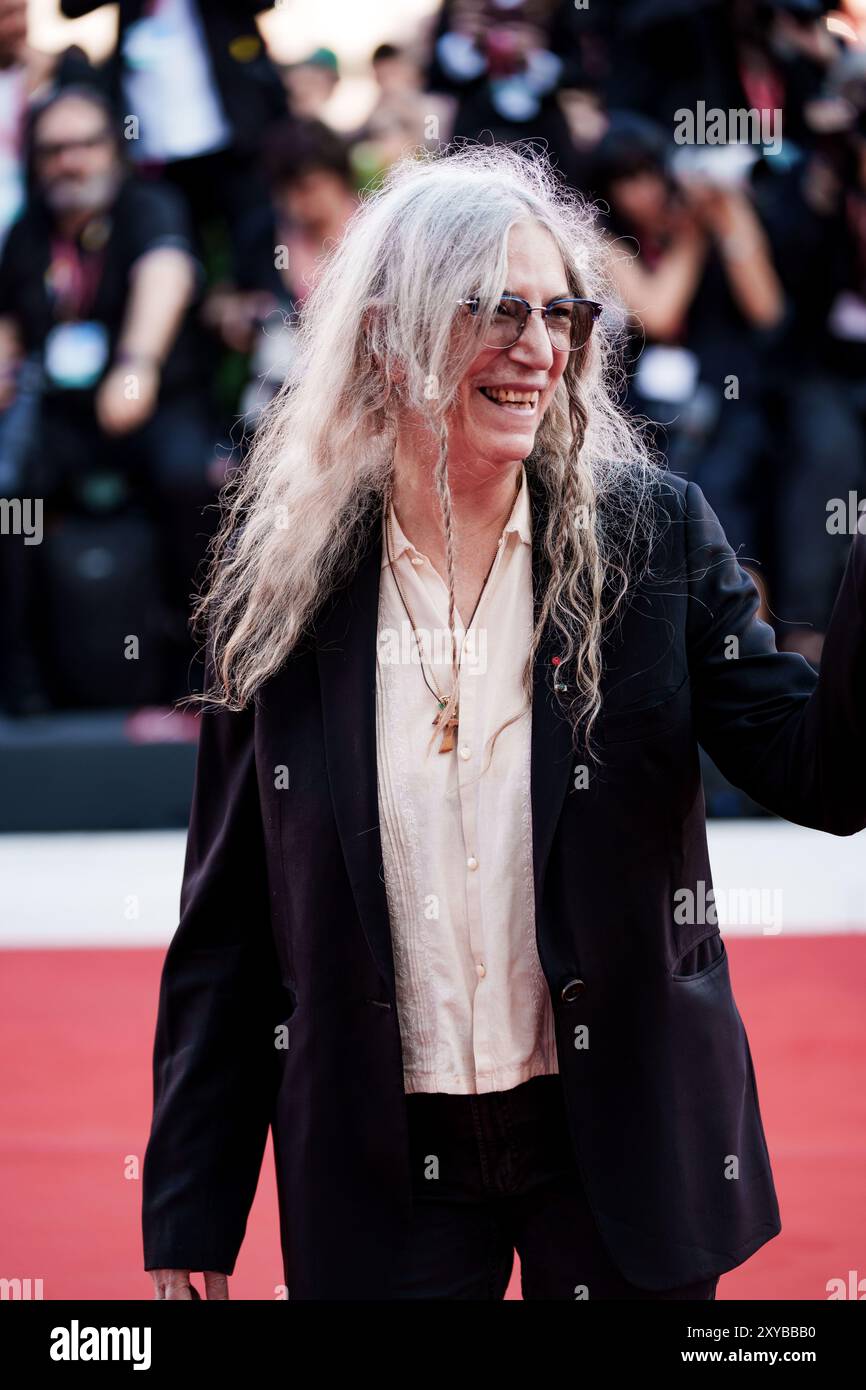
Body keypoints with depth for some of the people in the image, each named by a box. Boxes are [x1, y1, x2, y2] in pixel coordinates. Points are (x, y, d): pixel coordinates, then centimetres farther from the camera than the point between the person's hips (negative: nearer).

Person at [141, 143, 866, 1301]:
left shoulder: (656, 536, -3)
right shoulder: (284, 575, -2)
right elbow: (226, 920, 1)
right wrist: (189, 1214, 2)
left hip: (621, 1147, 0)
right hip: (378, 1165, 0)